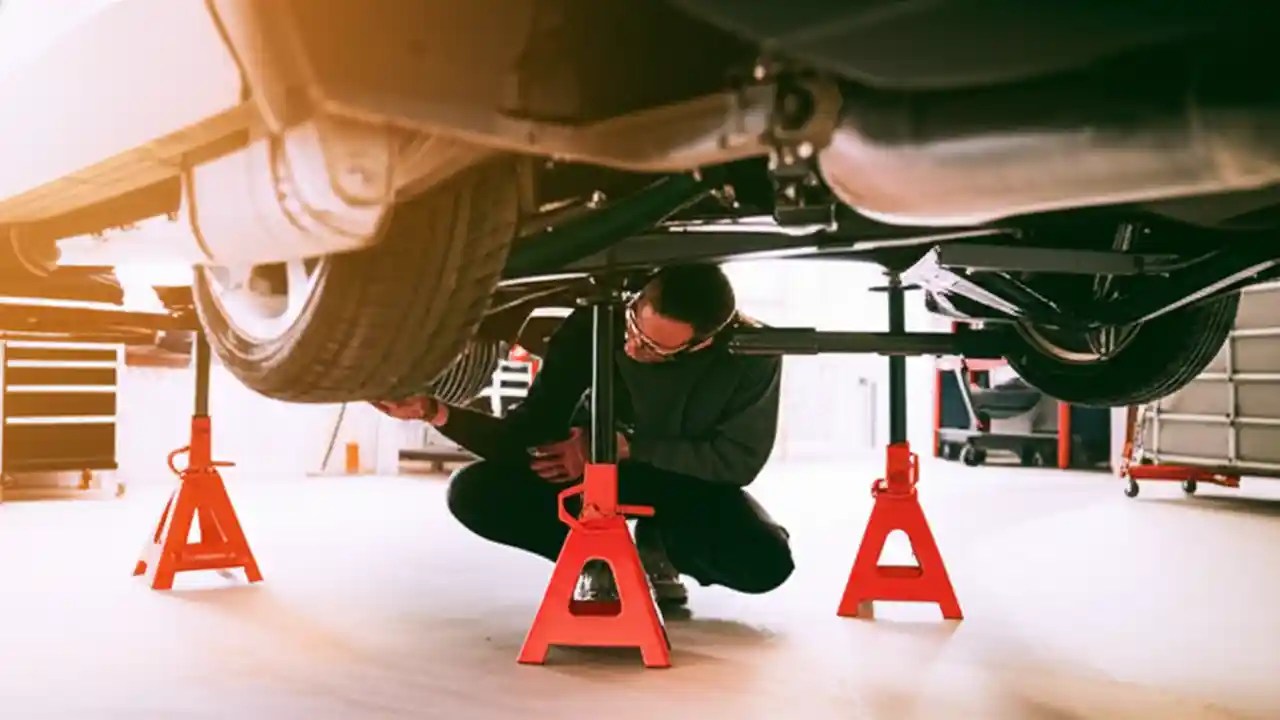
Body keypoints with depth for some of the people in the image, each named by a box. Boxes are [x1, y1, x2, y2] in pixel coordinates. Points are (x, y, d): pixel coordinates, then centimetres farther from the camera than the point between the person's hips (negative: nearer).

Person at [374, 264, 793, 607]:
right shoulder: (593, 326, -27)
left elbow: (738, 458, -20)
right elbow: (529, 434, -21)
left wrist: (627, 446, -28)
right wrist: (437, 413, -38)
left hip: (689, 479, 0)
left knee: (767, 561, -29)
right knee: (474, 494, -23)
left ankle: (658, 550, 4)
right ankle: (597, 558, 2)